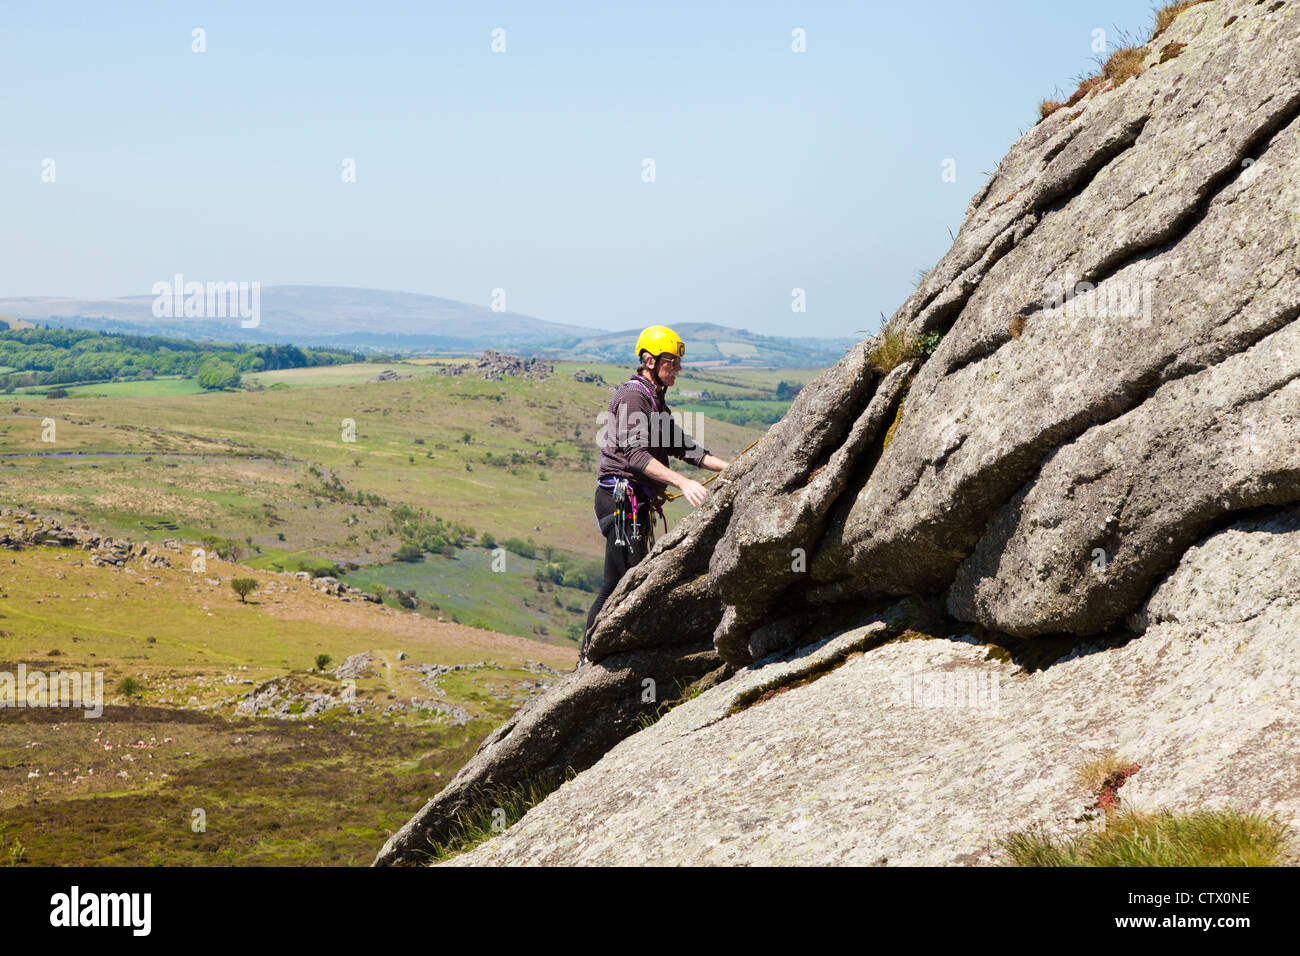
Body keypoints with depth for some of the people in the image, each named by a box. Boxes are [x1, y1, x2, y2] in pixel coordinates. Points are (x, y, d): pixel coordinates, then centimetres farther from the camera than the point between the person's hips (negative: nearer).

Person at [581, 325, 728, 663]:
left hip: (636, 503, 10)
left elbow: (682, 446, 21)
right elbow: (636, 454, -25)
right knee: (620, 582, -10)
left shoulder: (654, 401, 20)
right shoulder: (633, 397, -13)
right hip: (623, 499, -10)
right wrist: (683, 482, -34)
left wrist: (729, 468, 13)